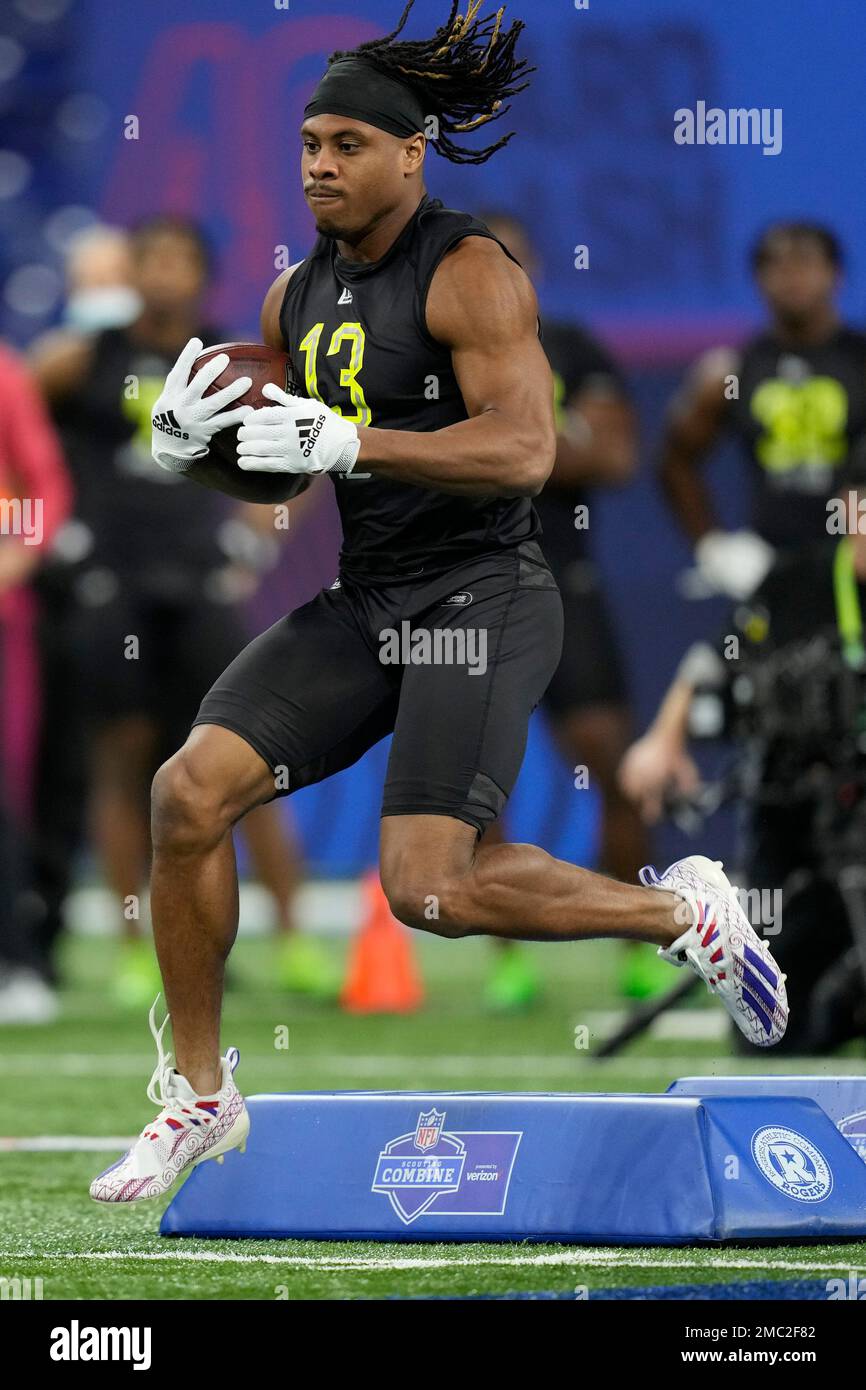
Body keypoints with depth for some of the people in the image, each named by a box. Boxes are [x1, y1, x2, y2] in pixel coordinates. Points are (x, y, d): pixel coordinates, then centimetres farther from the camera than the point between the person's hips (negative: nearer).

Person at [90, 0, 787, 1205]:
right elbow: (279, 459, 23)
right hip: (364, 604, 7)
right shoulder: (299, 296, 11)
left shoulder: (469, 273, -12)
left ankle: (682, 912, 6)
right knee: (189, 792, -9)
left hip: (481, 598, -7)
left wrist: (344, 440, -30)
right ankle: (200, 1094, 4)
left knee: (431, 890, -19)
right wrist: (195, 439, 0)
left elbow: (525, 451, -23)